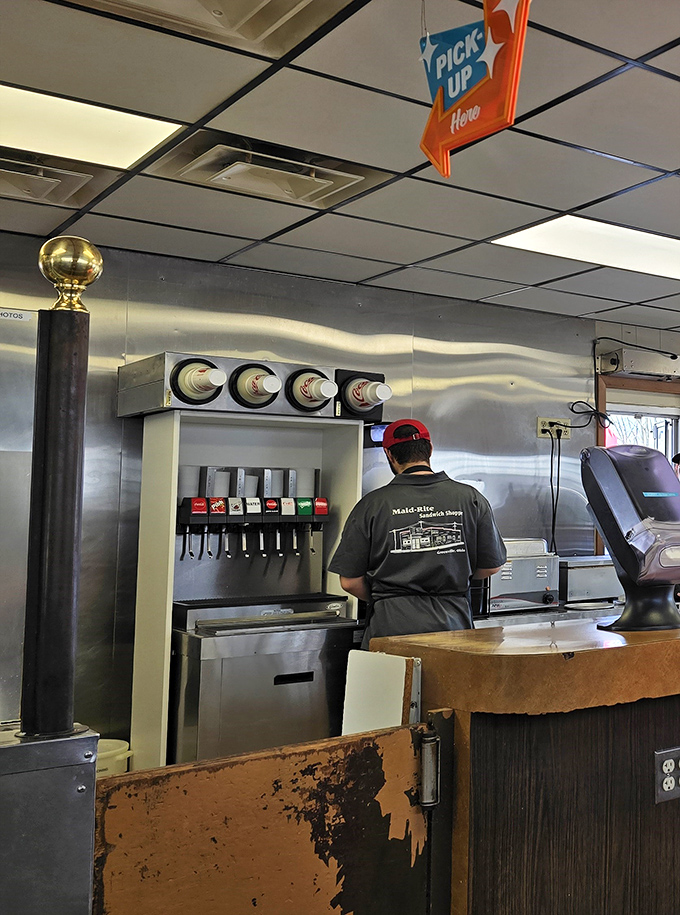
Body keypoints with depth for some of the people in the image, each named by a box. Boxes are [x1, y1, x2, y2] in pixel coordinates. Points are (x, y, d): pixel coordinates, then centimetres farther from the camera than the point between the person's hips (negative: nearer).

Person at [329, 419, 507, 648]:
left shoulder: (372, 505, -4)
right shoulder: (471, 498, 1)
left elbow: (350, 582, -1)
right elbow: (491, 566, 9)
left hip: (392, 627, -2)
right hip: (452, 625, 2)